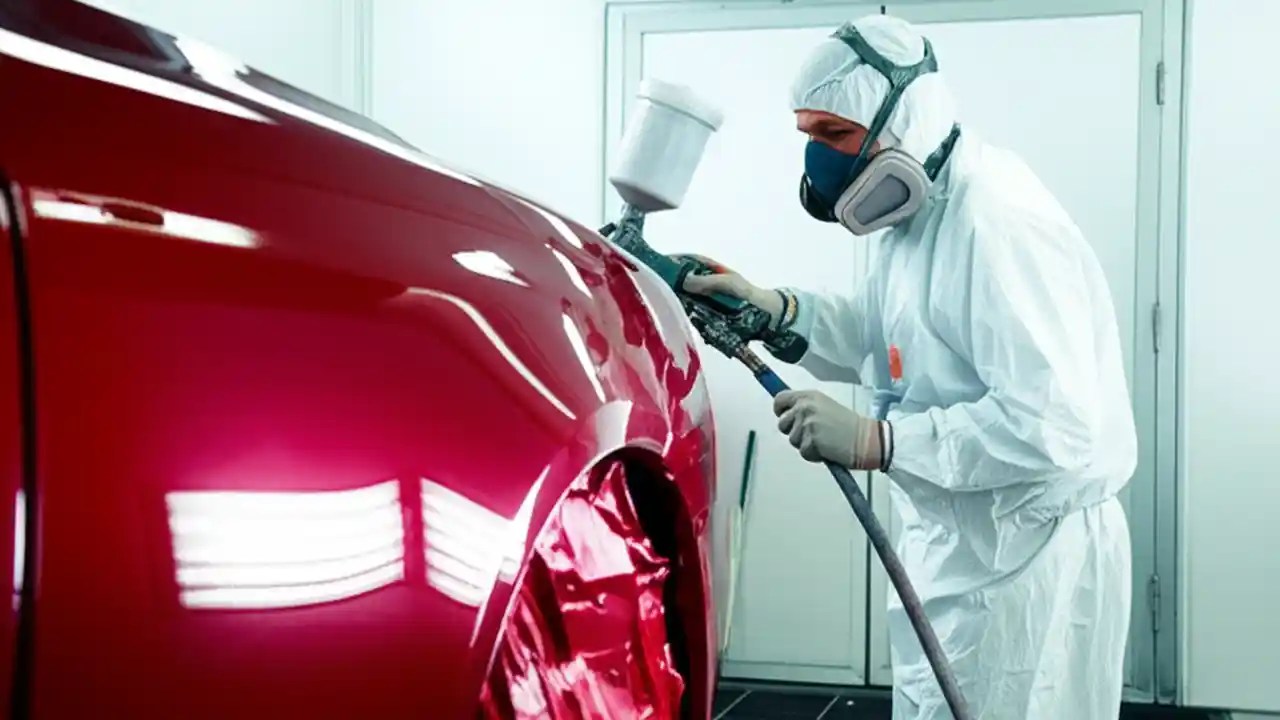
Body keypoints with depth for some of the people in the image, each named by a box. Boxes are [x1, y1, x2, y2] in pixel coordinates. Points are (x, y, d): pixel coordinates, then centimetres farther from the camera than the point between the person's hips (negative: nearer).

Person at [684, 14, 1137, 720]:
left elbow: (1053, 426, -33)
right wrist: (775, 309, 0)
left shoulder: (999, 223, -27)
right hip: (954, 547, 10)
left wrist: (877, 440, -31)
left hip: (1025, 560, -10)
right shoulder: (919, 209, 7)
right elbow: (881, 334, 18)